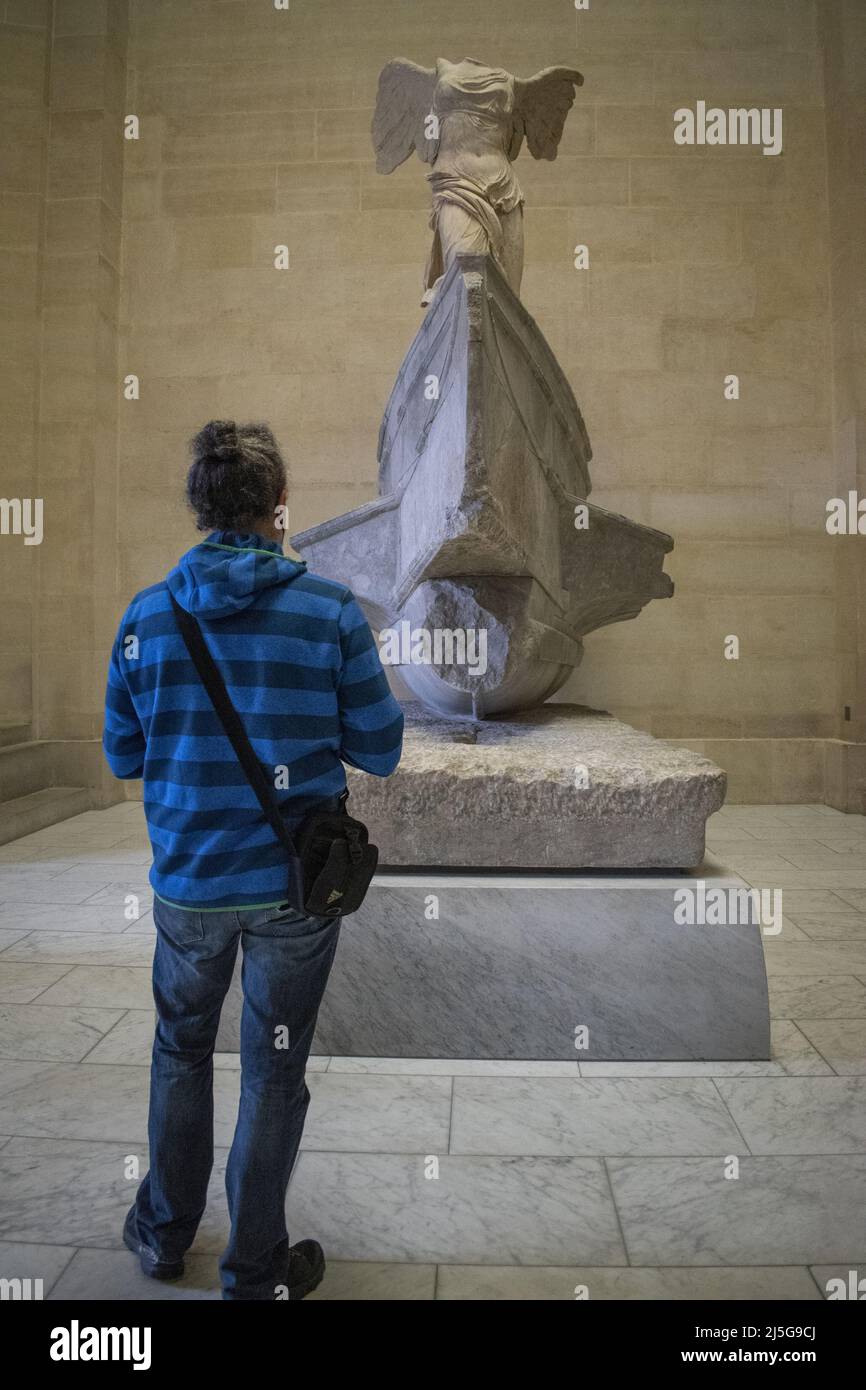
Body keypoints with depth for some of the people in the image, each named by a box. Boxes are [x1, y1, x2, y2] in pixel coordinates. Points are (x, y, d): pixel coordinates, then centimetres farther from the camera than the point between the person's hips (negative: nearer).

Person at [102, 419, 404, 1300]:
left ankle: (164, 1235, 43)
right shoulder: (332, 612, -13)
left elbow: (122, 757, 2)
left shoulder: (146, 615, -6)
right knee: (274, 1071, 15)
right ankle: (256, 1270, 33)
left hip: (186, 883, 2)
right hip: (296, 885, -2)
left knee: (181, 1049, 25)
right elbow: (379, 752, -8)